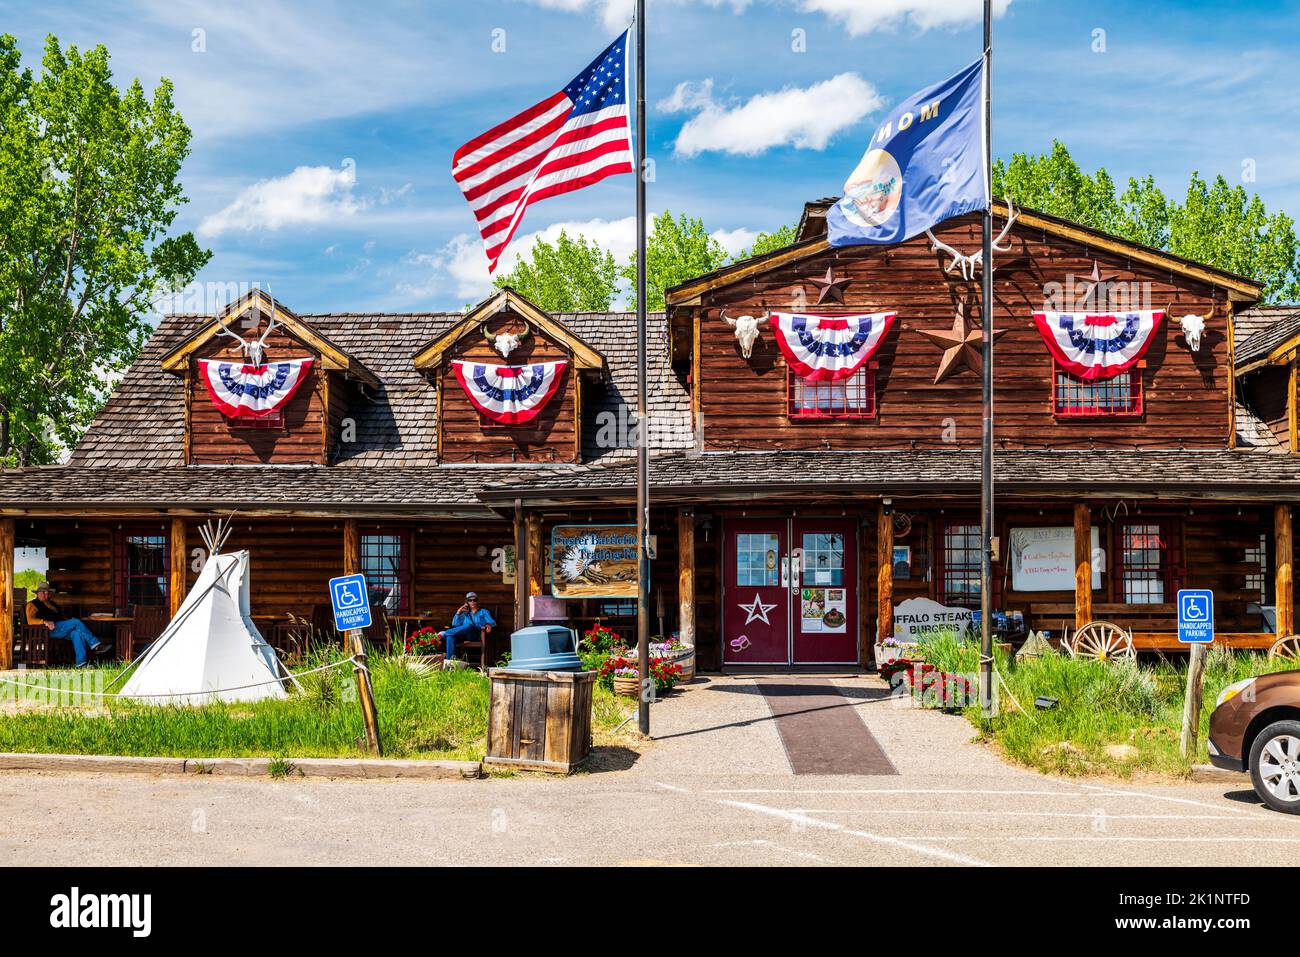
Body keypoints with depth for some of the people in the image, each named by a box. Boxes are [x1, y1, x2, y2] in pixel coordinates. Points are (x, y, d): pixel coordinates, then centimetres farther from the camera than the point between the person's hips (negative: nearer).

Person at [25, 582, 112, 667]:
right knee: (76, 622, -24)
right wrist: (45, 622, -24)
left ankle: (81, 663, -38)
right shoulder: (32, 605, 11)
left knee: (76, 633, -27)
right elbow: (30, 620, -6)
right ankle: (95, 644, -24)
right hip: (50, 629, -6)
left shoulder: (52, 603, 32)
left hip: (61, 627, 6)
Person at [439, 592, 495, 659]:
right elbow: (455, 625, 17)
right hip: (464, 637, 3)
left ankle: (445, 633, -37)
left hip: (477, 635, -3)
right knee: (450, 636, -31)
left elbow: (492, 622, 7)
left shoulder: (483, 612, 24)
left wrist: (489, 625, -17)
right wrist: (458, 612, 9)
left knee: (469, 626, -39)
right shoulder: (465, 614, 31)